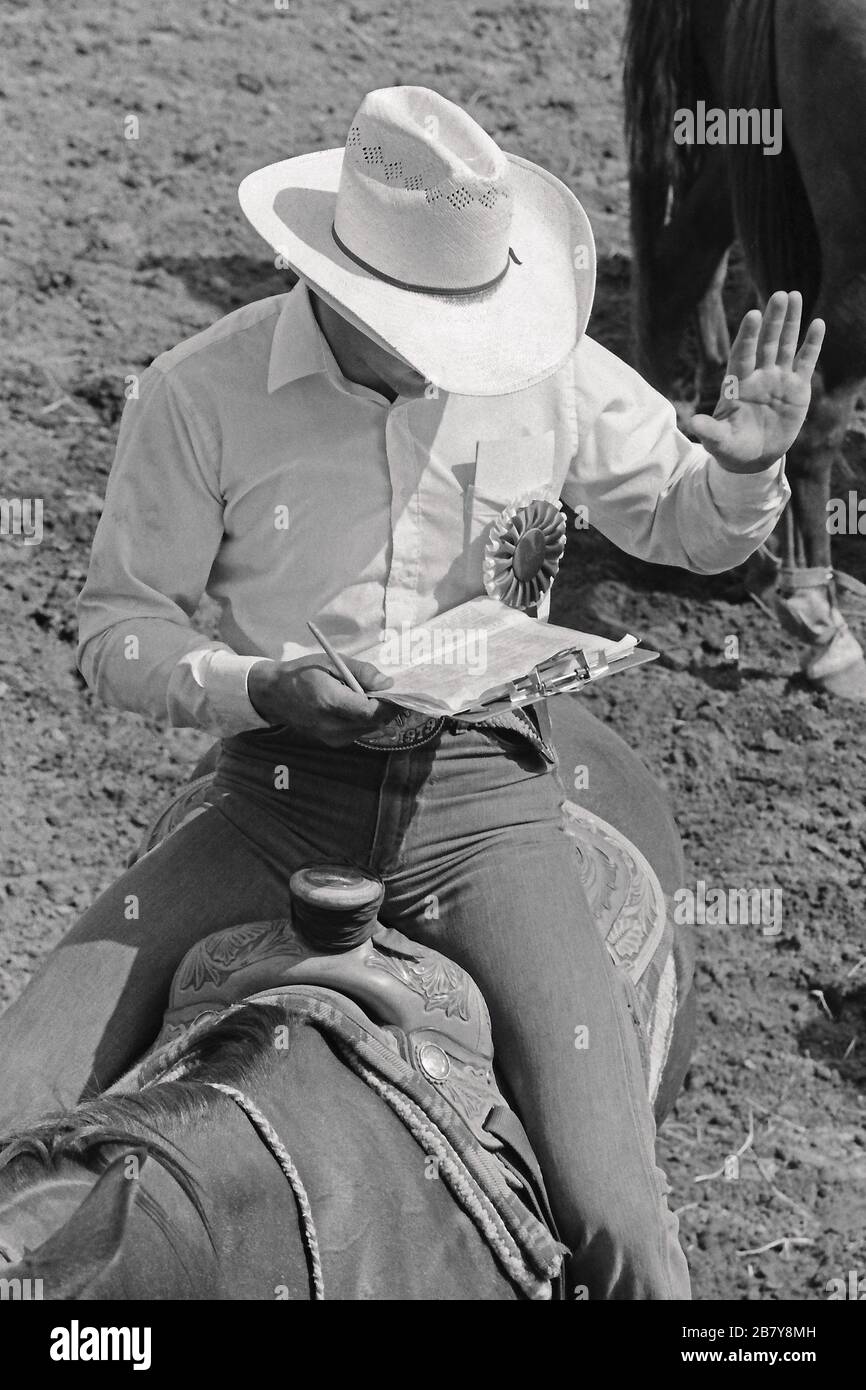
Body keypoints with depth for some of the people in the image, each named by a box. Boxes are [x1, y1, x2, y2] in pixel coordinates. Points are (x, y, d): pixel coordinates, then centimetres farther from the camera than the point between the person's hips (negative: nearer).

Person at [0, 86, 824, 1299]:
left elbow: (683, 528, 15)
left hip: (483, 802, 0)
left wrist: (745, 469, -9)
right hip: (276, 803, 0)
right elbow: (119, 624, 0)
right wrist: (255, 687, -19)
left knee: (616, 1225, -16)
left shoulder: (553, 375, -1)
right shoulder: (201, 393, -6)